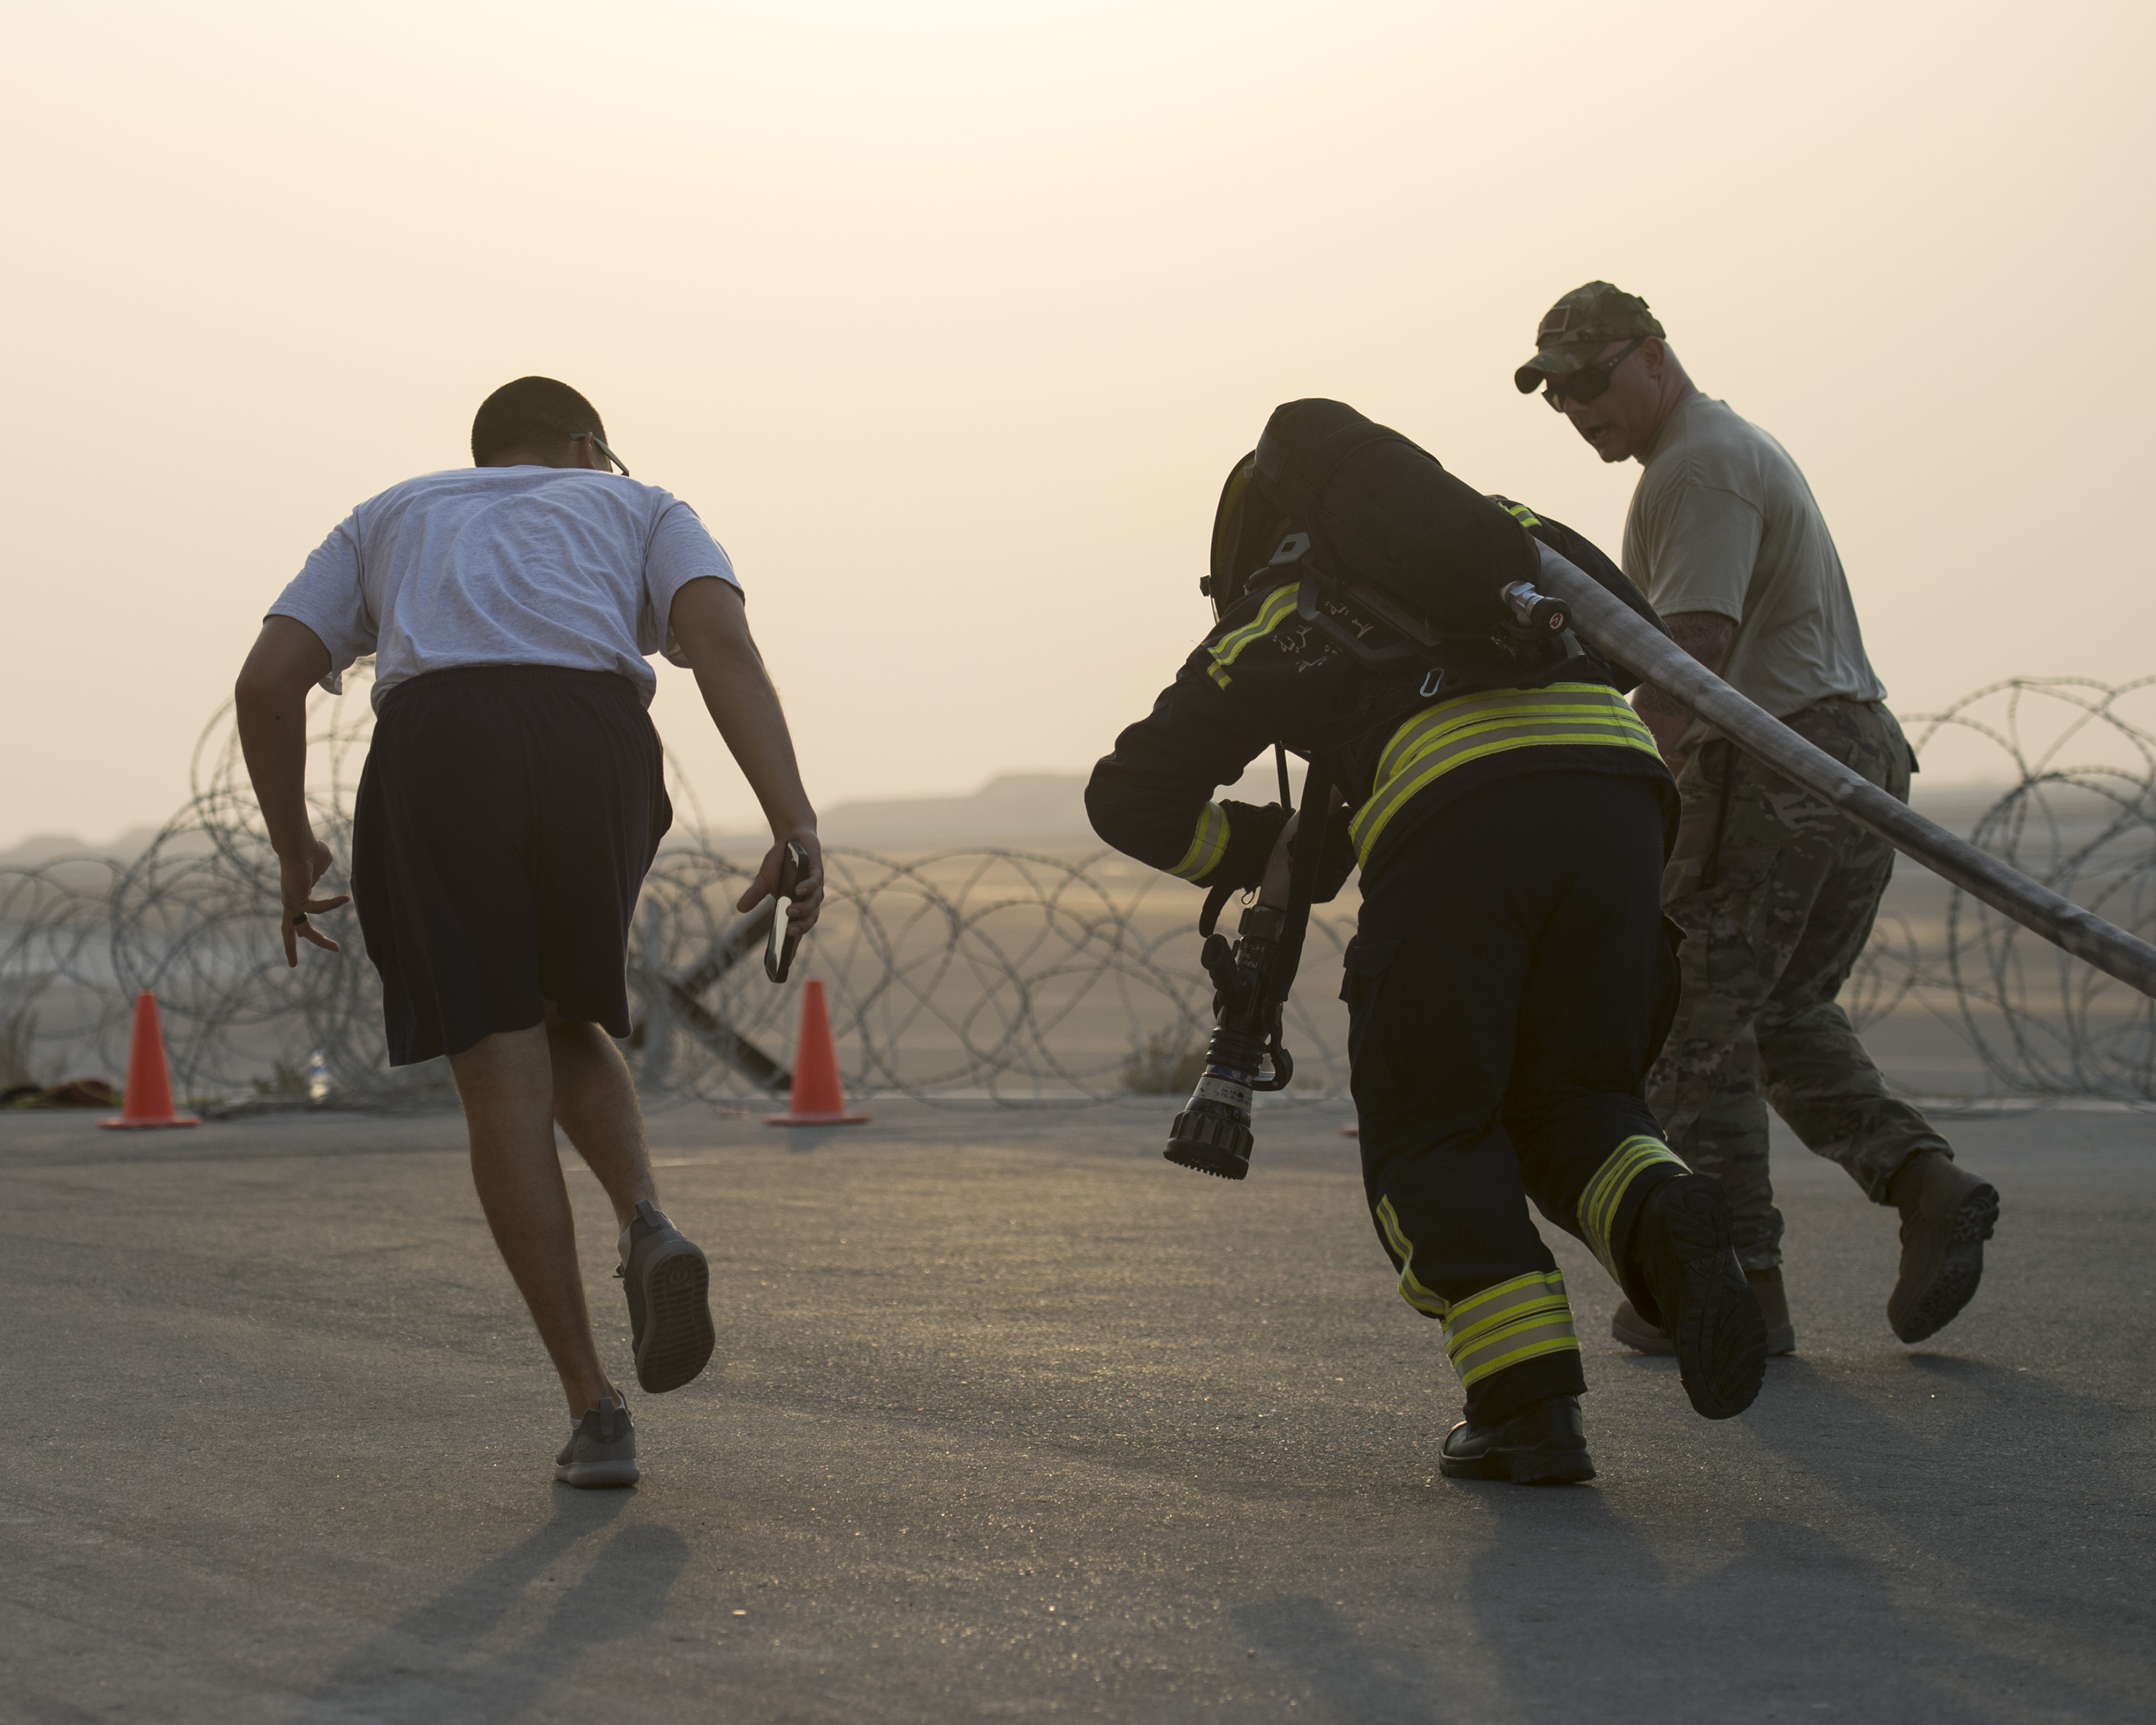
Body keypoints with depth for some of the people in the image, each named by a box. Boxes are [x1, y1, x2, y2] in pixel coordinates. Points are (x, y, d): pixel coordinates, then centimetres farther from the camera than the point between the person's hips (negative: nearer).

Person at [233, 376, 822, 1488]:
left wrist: (295, 853, 30)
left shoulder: (388, 521, 34)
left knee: (503, 1080, 3)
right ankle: (647, 1228, -4)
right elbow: (720, 638, 5)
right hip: (596, 744, 0)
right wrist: (794, 826, -6)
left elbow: (268, 683, 18)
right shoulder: (640, 512, 29)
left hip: (432, 751, 0)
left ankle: (595, 1409, -2)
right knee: (568, 1030, 24)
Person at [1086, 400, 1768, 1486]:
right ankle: (1664, 1223, -12)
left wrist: (1275, 852, 37)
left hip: (1451, 816, -4)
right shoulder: (1490, 531, 35)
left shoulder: (1273, 623, 25)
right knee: (1566, 1100, 20)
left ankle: (1528, 1406, -5)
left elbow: (1131, 797, 24)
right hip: (1617, 790, 4)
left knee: (1431, 1130, 11)